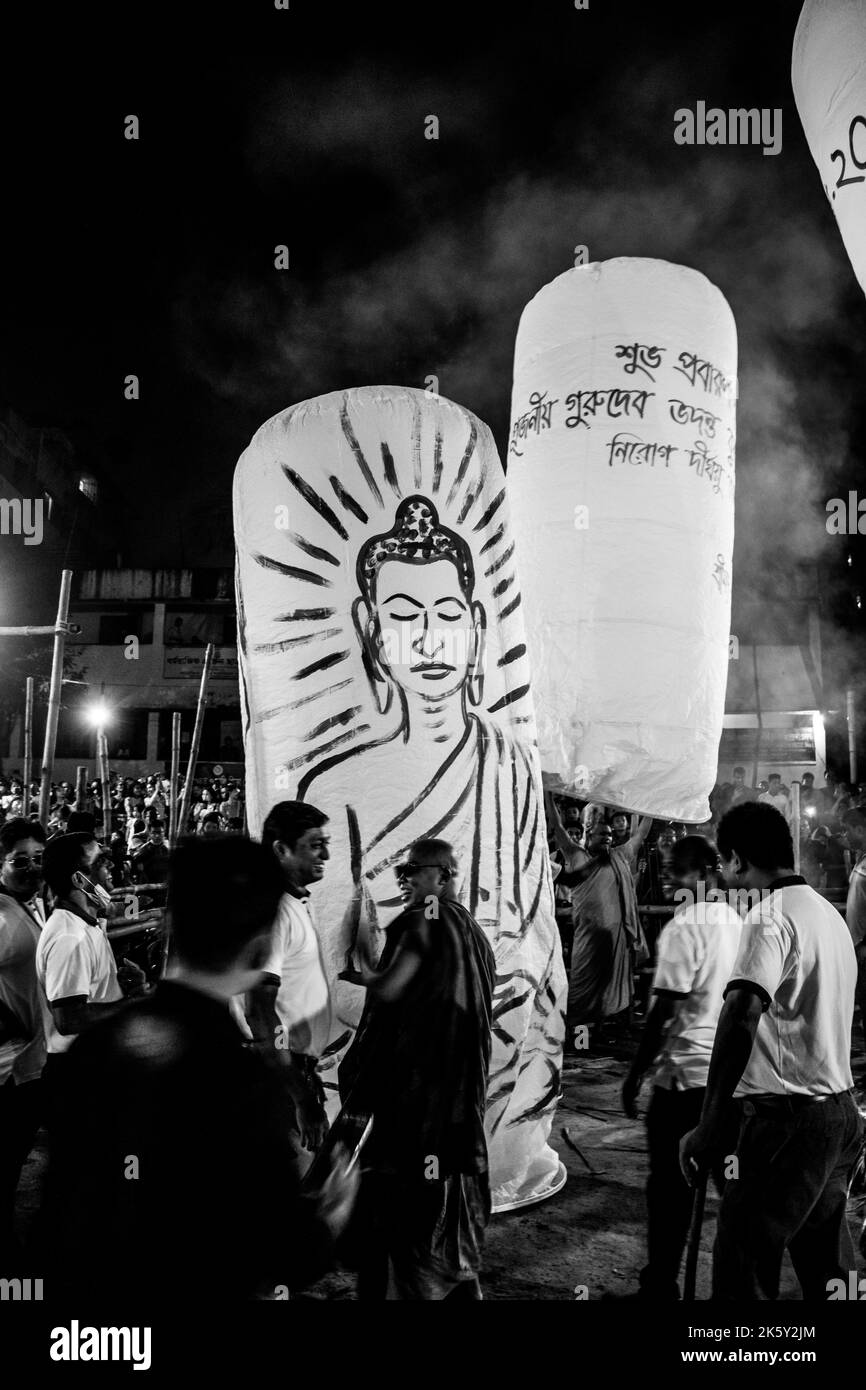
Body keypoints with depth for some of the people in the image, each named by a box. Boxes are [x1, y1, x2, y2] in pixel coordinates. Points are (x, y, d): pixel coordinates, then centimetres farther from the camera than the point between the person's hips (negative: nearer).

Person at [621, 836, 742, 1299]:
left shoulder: (684, 927, -14)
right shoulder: (741, 924, 8)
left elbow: (663, 1011, -16)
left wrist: (635, 1074, -9)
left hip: (686, 1073, -6)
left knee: (670, 1187, 5)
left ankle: (661, 1284, 13)